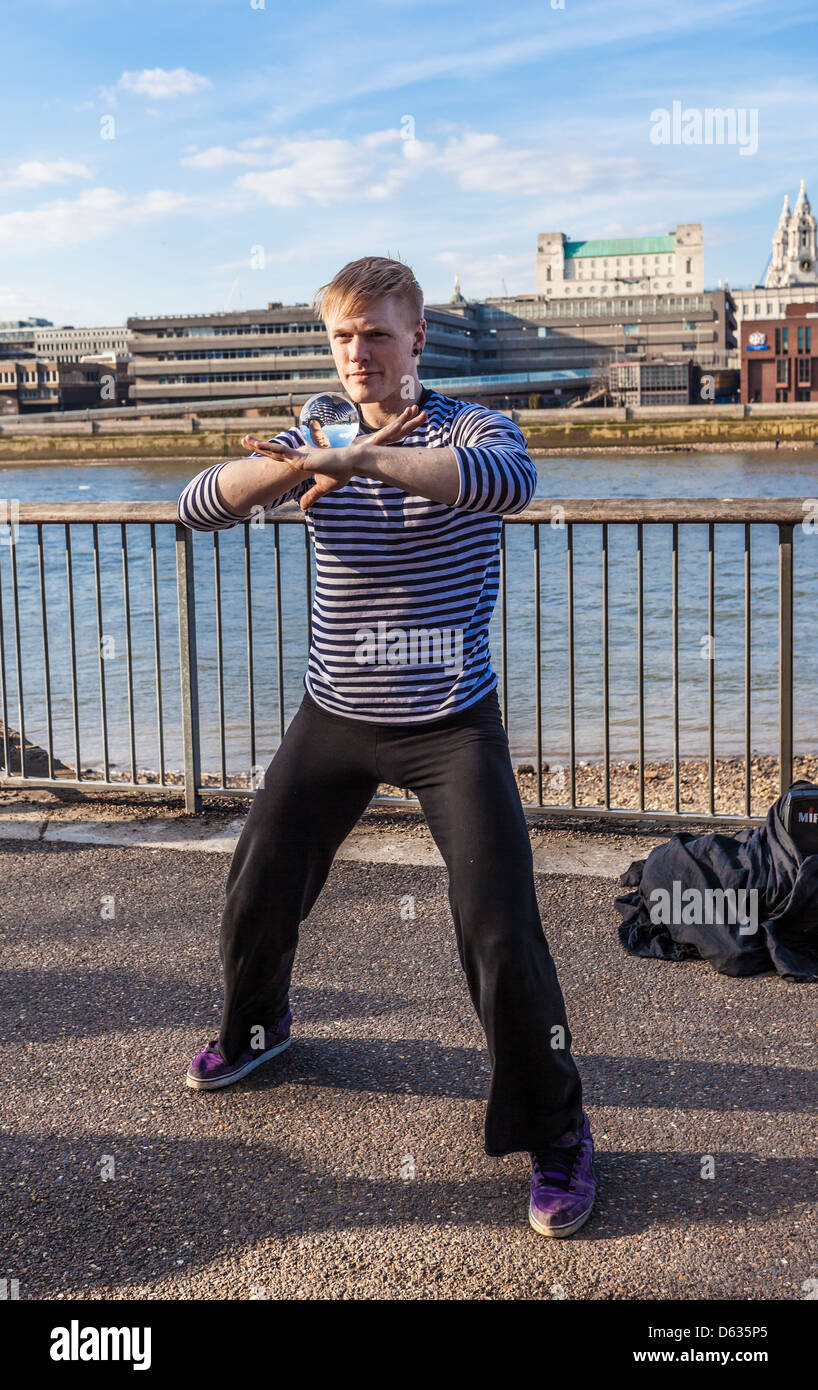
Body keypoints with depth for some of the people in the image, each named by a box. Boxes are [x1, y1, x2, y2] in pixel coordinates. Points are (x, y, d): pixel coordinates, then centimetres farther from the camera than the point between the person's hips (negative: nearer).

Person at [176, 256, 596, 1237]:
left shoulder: (468, 429, -8)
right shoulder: (317, 442, 4)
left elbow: (512, 480, -34)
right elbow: (199, 505, -10)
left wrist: (358, 460, -42)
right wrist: (299, 465, -29)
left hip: (451, 725, -4)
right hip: (334, 718, 5)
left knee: (501, 933, -9)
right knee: (257, 895, 13)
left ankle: (558, 1136, 8)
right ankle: (253, 1027, 45)